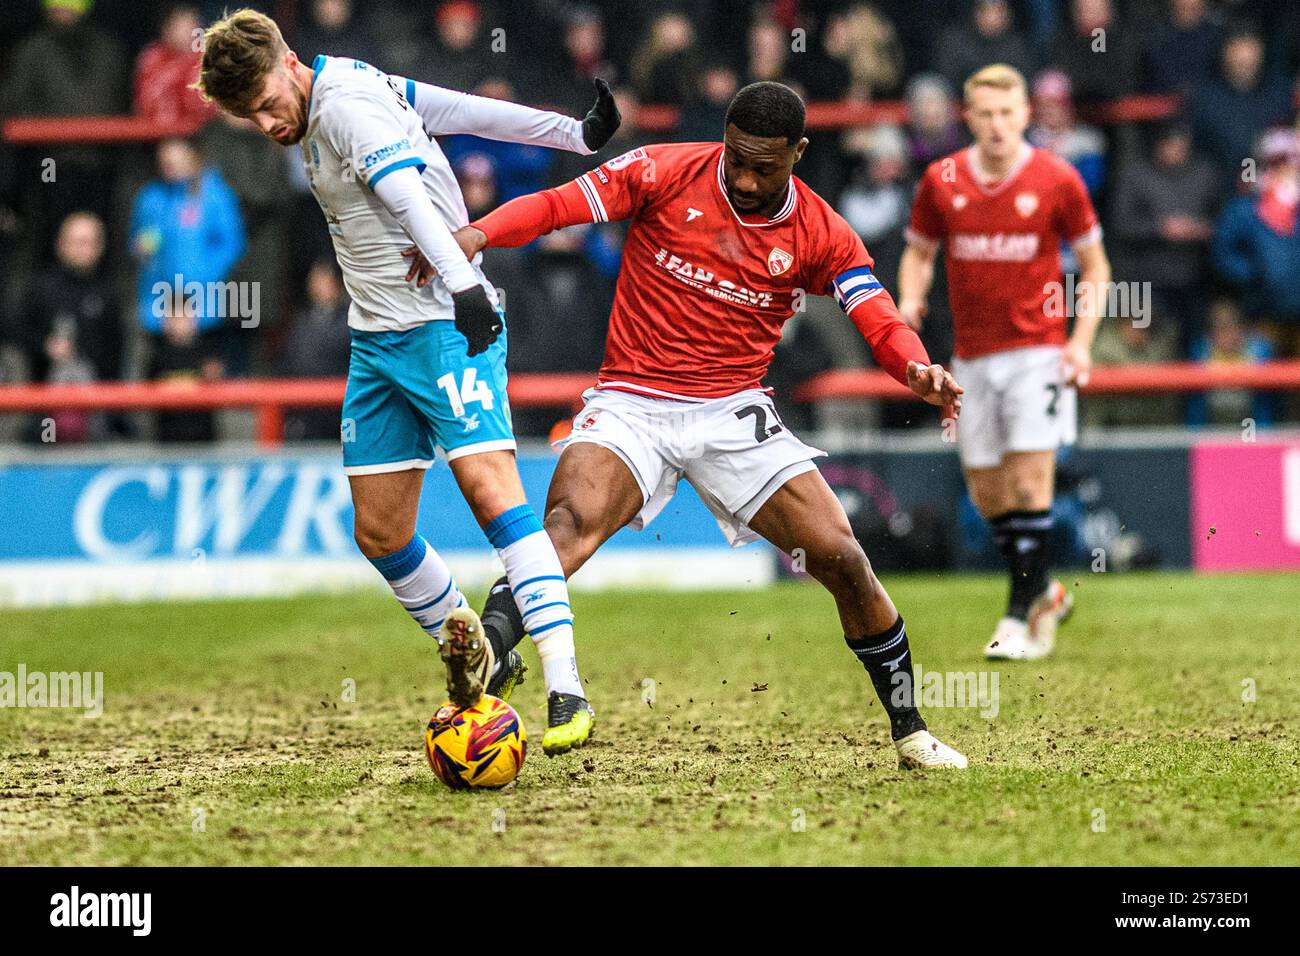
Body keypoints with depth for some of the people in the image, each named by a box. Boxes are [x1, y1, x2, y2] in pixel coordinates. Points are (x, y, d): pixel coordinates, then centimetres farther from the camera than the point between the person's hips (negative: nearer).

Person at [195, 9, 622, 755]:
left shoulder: (343, 105, -17)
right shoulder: (355, 88, 11)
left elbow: (407, 193, -32)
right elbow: (465, 110, 14)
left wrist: (463, 282, -46)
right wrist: (576, 135, 16)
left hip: (447, 327, -10)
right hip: (379, 339, 10)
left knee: (492, 491, -21)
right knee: (378, 532, 6)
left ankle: (567, 692, -28)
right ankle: (473, 659, 25)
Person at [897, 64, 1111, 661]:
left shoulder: (1057, 180, -6)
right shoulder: (941, 181, 1)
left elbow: (1093, 262, 3)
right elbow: (919, 252, 14)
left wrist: (1081, 339, -6)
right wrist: (910, 300, -6)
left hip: (1037, 351, -3)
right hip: (972, 357, 3)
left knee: (1029, 482, -12)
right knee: (986, 492, 7)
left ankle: (1021, 617, -6)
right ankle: (1041, 593, 27)